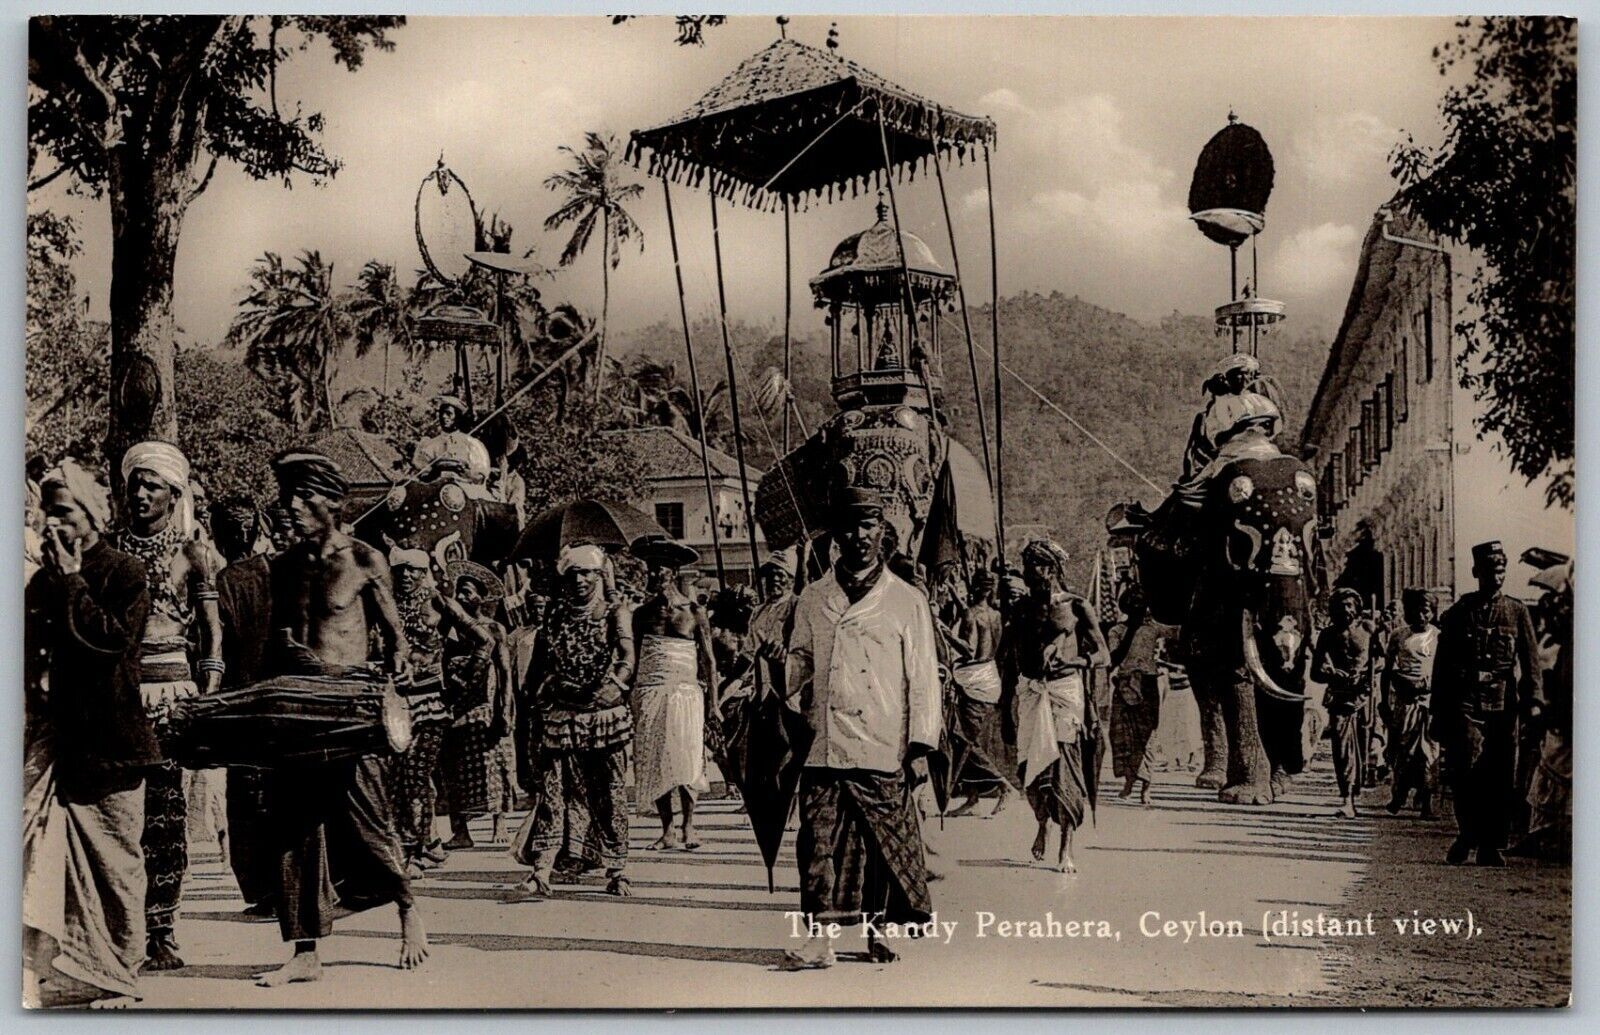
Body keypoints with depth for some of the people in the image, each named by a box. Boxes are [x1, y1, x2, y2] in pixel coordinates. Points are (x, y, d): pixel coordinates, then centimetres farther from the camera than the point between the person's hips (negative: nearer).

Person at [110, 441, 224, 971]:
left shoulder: (192, 555, 8)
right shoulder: (107, 548, 11)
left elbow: (212, 634, 8)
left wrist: (208, 698, -1)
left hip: (171, 687, -1)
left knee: (166, 810, -3)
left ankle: (162, 933, 1)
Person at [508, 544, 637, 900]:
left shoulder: (615, 612, 3)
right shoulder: (556, 613, 12)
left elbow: (628, 658, -8)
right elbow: (540, 661, 17)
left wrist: (614, 686, -22)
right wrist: (538, 691, 4)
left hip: (606, 715, -2)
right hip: (561, 715, 2)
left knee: (609, 793, 4)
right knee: (551, 791, -4)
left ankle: (617, 871, 13)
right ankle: (540, 874, -7)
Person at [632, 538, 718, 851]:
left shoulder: (693, 613, 1)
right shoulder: (642, 613, 9)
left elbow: (708, 661, 3)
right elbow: (634, 658, 13)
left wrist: (713, 703, -2)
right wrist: (629, 699, 6)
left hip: (684, 693, -3)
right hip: (649, 694, 3)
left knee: (685, 762, -8)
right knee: (654, 764, 3)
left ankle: (688, 826, 4)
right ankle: (667, 832, 10)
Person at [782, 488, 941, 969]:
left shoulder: (908, 602, 5)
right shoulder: (813, 600, 11)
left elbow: (923, 679, 4)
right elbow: (798, 668, 18)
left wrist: (920, 747, -2)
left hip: (883, 750, -1)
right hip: (823, 747, 1)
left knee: (884, 845, 4)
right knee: (819, 843, -3)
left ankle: (876, 931, 19)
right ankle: (818, 937, 0)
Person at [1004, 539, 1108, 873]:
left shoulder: (1075, 606, 1)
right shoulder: (1022, 608, 11)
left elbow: (1101, 651, 2)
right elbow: (1009, 654, 14)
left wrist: (1070, 661, -10)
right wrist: (1008, 688, 4)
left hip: (1066, 689, -4)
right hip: (1031, 692, 4)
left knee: (1065, 766, -9)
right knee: (1031, 766, 4)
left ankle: (1066, 848, -5)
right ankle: (1043, 825, 31)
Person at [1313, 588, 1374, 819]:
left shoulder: (1367, 628, 7)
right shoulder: (1328, 635, 9)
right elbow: (1316, 671, 7)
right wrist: (1335, 674, -11)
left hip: (1364, 697, 0)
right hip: (1340, 698, 0)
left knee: (1362, 748, 3)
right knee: (1343, 750, -10)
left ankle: (1355, 795, 19)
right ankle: (1347, 801, -14)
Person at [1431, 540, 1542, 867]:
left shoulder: (1517, 611, 11)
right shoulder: (1458, 613, 9)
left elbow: (1530, 660, 7)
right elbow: (1442, 665, 11)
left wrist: (1532, 700, -6)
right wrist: (1438, 712, 8)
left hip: (1504, 705, 1)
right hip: (1466, 703, -1)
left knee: (1500, 778, 2)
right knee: (1465, 769, -14)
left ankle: (1492, 846, 11)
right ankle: (1469, 835, 5)